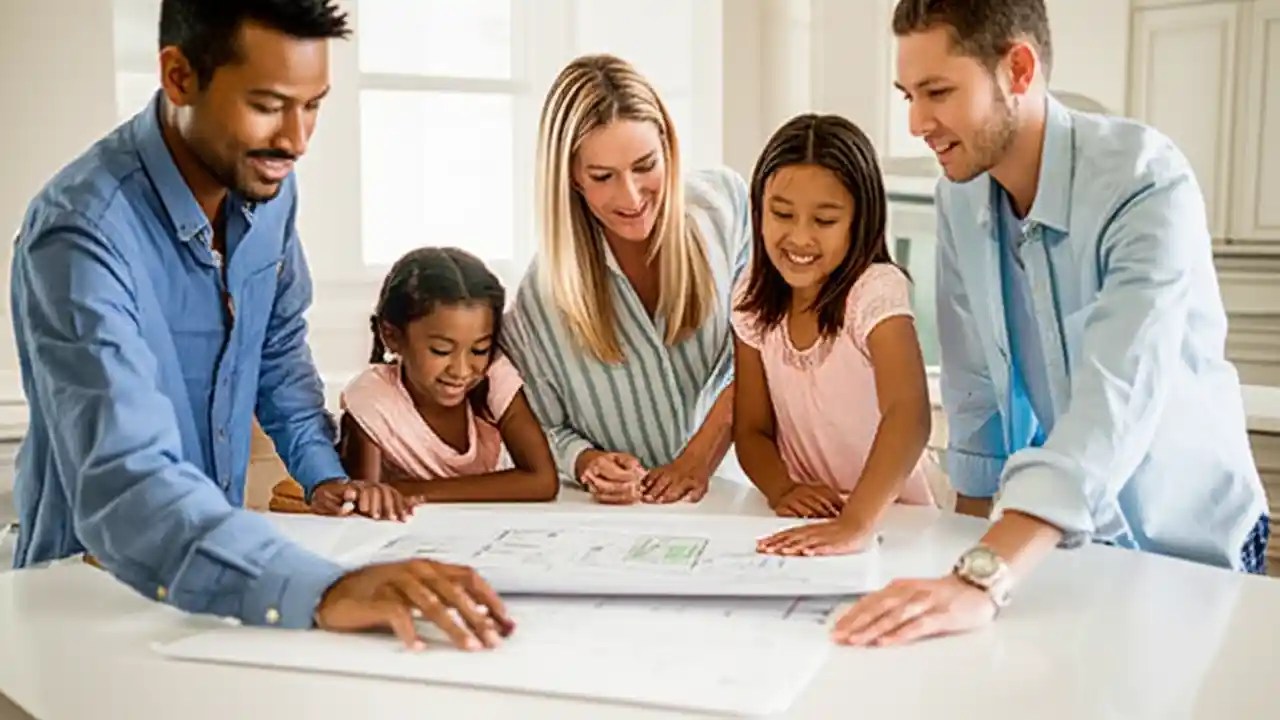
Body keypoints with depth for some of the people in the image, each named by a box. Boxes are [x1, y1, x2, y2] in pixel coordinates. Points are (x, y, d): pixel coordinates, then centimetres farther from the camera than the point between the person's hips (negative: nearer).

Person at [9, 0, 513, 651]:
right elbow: (122, 485, -37)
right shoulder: (83, 231, -26)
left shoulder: (267, 184, -5)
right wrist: (323, 591, -49)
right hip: (92, 584, -5)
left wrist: (322, 472, -1)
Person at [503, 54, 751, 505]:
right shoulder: (541, 297, -12)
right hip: (618, 516, 0)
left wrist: (700, 457, -11)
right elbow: (543, 433, -1)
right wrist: (586, 464, -21)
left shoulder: (727, 202, -7)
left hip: (729, 491, 1)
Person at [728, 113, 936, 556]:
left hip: (891, 521, -3)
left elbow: (908, 415, -30)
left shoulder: (876, 291, -16)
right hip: (807, 524, 3)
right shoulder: (755, 301, 0)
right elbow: (751, 429, 5)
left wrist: (857, 524, -42)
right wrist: (782, 490, -15)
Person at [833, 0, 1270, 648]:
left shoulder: (1148, 184, -26)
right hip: (1061, 535, 4)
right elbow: (976, 387, -2)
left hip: (1186, 546, -4)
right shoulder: (960, 195, -8)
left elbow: (1115, 404, -38)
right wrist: (973, 555, -1)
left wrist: (983, 581, -48)